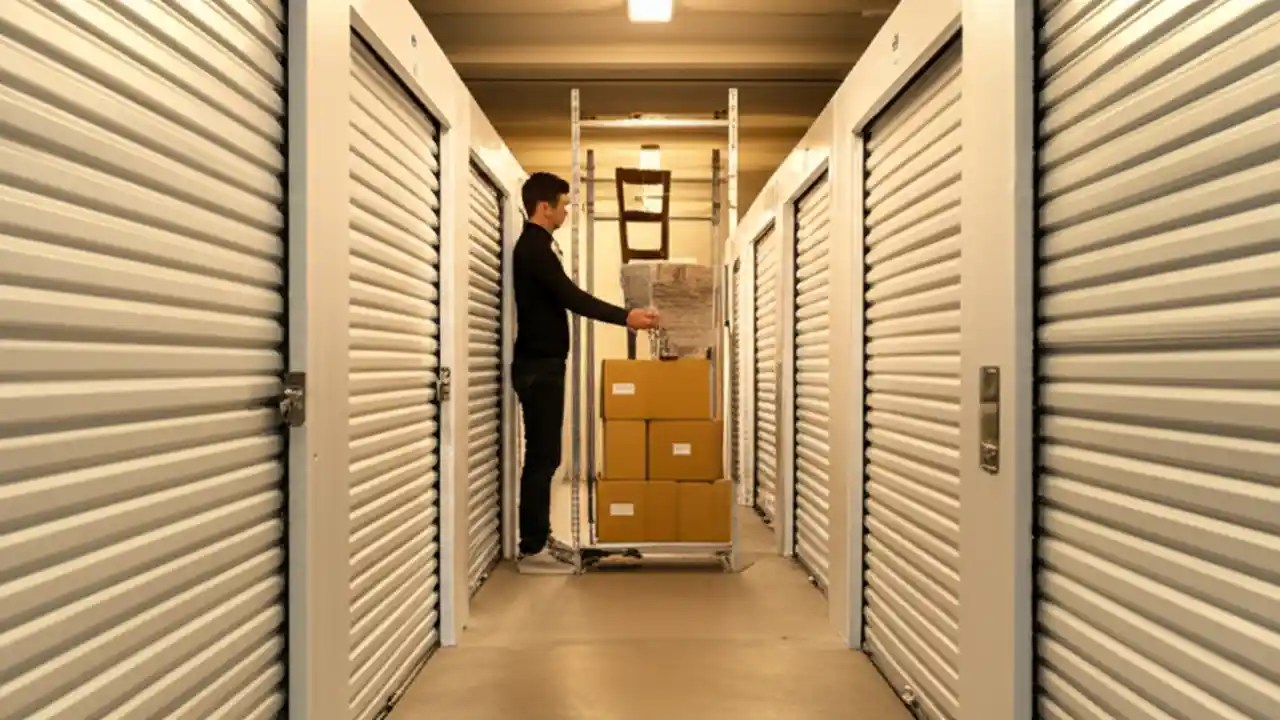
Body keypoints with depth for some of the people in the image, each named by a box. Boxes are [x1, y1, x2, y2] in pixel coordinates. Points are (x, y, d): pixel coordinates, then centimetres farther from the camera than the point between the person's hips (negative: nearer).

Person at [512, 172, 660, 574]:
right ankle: (532, 550, 0)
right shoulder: (534, 248, -15)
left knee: (544, 455, 13)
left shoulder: (535, 246, 18)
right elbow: (571, 298, -23)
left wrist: (623, 316, 20)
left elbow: (562, 299, 21)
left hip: (542, 364, 10)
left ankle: (539, 538, 20)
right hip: (538, 367, -10)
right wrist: (625, 317, -24)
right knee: (541, 457, -6)